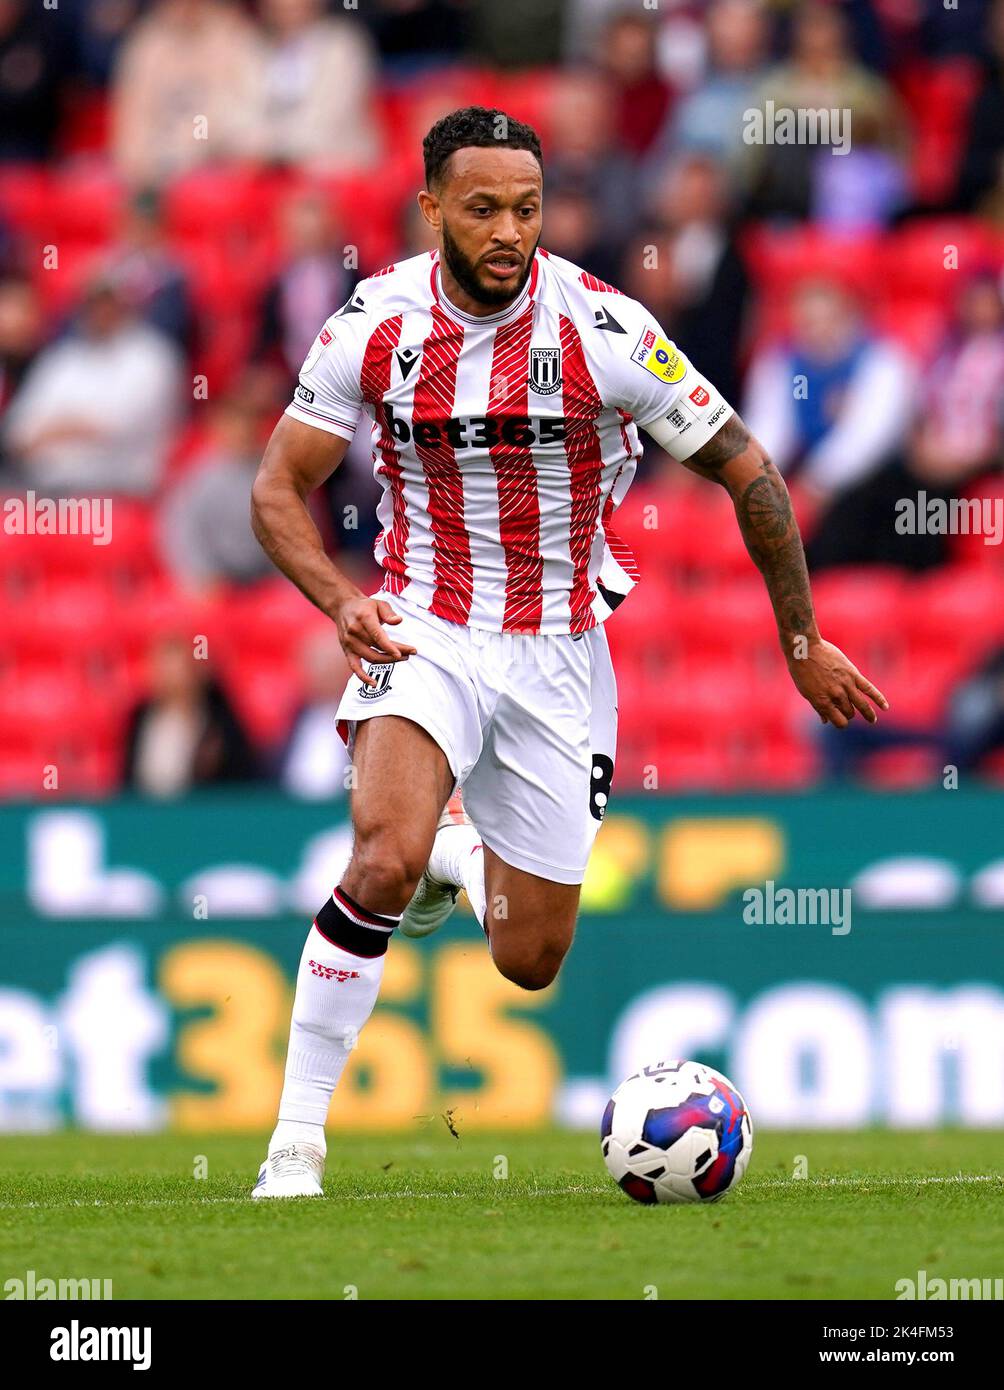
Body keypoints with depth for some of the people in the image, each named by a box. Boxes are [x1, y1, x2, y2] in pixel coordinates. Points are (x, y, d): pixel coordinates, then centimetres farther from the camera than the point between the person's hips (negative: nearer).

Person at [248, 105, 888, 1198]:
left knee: (530, 964, 8)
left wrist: (802, 643, 1)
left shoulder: (604, 330, -15)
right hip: (426, 634, -1)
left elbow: (746, 472, -4)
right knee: (386, 863, -30)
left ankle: (458, 860, 44)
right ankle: (296, 1138, -19)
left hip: (559, 653, 1)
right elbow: (277, 489, -1)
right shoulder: (375, 326, -10)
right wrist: (340, 601, -20)